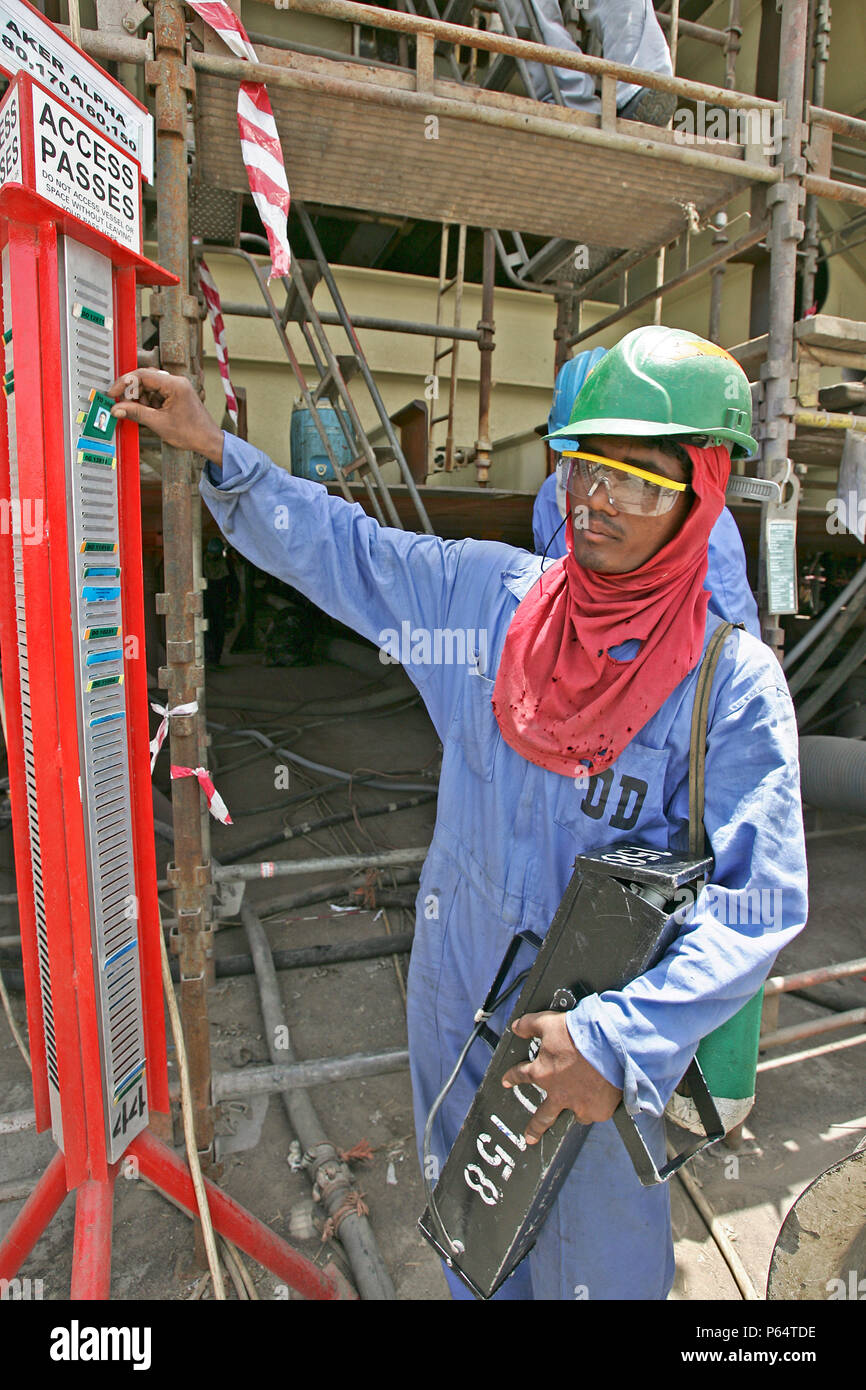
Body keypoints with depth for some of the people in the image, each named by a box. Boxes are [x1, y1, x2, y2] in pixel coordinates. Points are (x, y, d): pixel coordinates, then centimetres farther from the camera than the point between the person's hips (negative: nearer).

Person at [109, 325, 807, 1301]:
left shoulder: (734, 682, -18)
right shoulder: (489, 594, -9)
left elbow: (759, 899, -21)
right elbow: (339, 546, 0)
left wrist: (622, 1039, -28)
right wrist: (213, 448, -5)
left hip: (600, 1039, -3)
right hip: (455, 997, 3)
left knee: (594, 1264, 23)